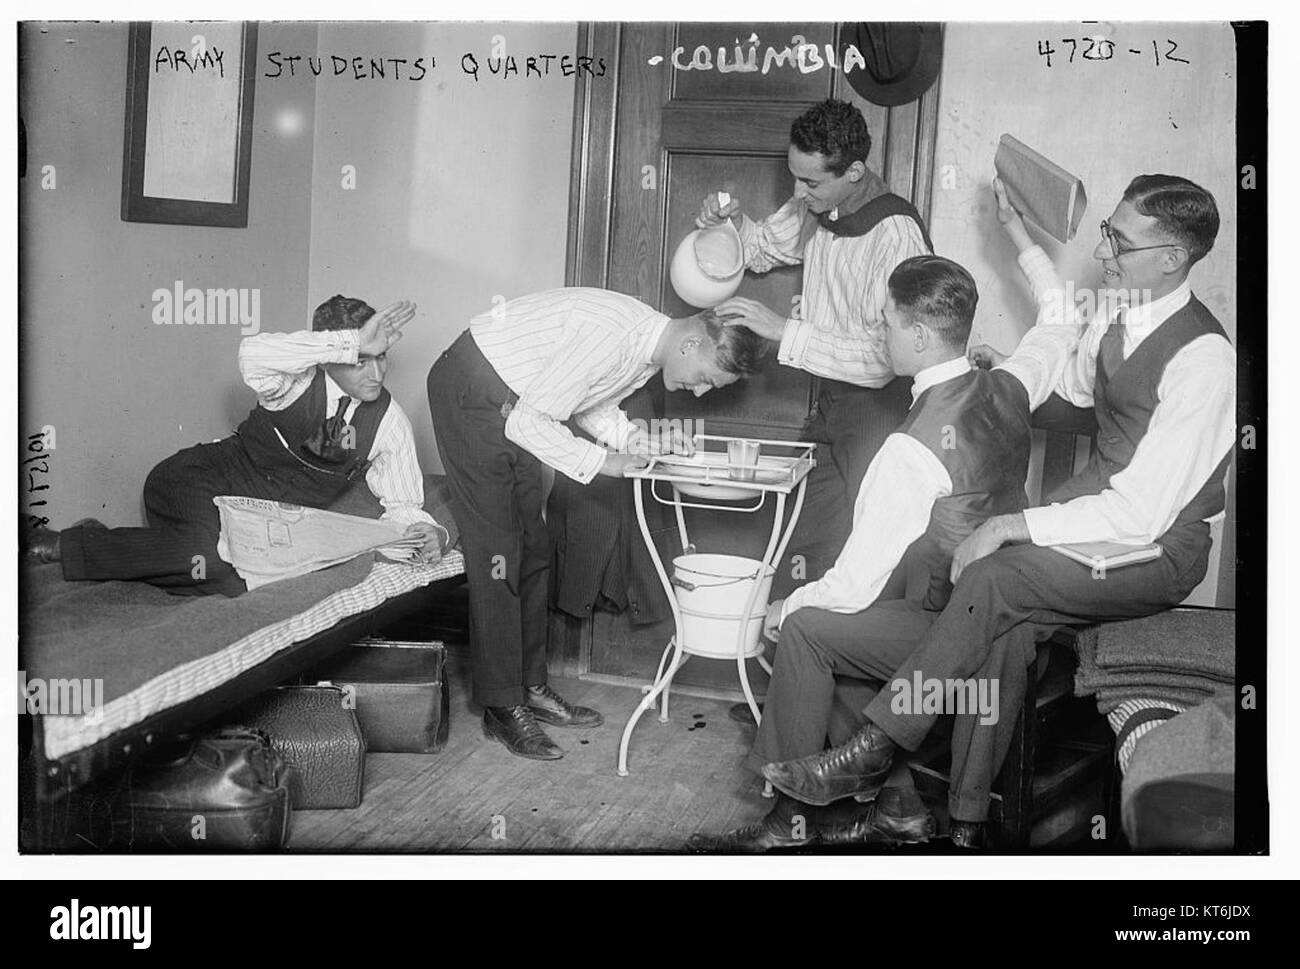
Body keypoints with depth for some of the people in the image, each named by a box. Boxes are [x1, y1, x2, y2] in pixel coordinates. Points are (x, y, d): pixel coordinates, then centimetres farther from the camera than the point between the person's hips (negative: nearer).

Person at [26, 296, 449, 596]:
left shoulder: (389, 421, -5)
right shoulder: (302, 380, -17)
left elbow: (401, 506, 2)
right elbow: (253, 354, -40)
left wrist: (428, 530, -21)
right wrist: (352, 343, -42)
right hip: (206, 479, -5)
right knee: (211, 558, -36)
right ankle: (70, 546, -14)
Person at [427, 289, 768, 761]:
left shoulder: (649, 343, -2)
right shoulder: (611, 334, -31)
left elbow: (594, 407, 10)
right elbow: (527, 422, -29)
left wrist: (646, 440, -5)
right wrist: (603, 461, -22)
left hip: (514, 407, 10)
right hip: (471, 391, -9)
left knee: (532, 549, 10)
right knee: (495, 552, -9)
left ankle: (530, 687, 19)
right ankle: (502, 708, -2)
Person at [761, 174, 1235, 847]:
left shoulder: (1202, 360, -22)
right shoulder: (1120, 310, 4)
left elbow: (1141, 513, -26)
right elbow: (1075, 386, 28)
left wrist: (1012, 526, -24)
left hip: (1156, 546, -7)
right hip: (1095, 504, 7)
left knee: (998, 579, -28)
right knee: (1010, 620, -21)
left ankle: (872, 752, -22)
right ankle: (968, 817, -16)